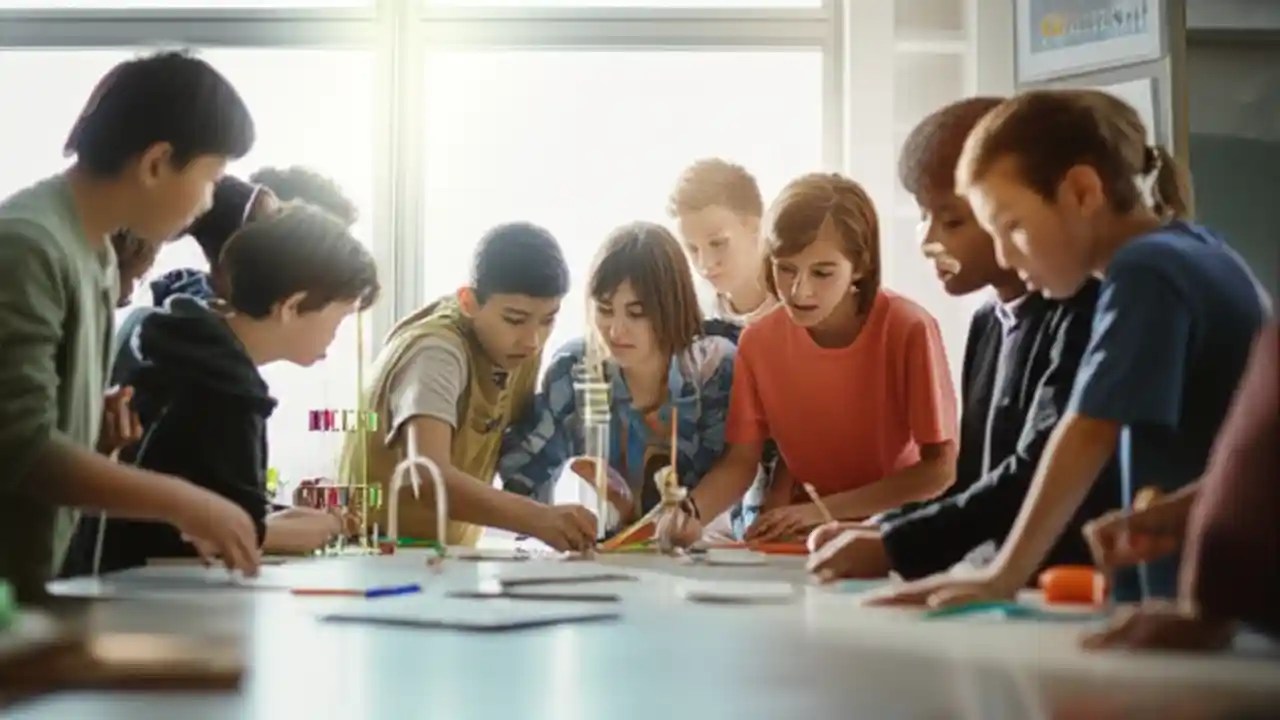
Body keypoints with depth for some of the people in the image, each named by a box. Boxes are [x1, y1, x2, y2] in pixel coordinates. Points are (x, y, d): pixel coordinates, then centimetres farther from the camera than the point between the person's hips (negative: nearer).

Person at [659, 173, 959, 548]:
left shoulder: (908, 330, -17)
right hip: (806, 538, 3)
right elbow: (740, 461, -2)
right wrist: (690, 511, -22)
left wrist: (822, 509, -19)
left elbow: (940, 468, -15)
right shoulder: (759, 341, -5)